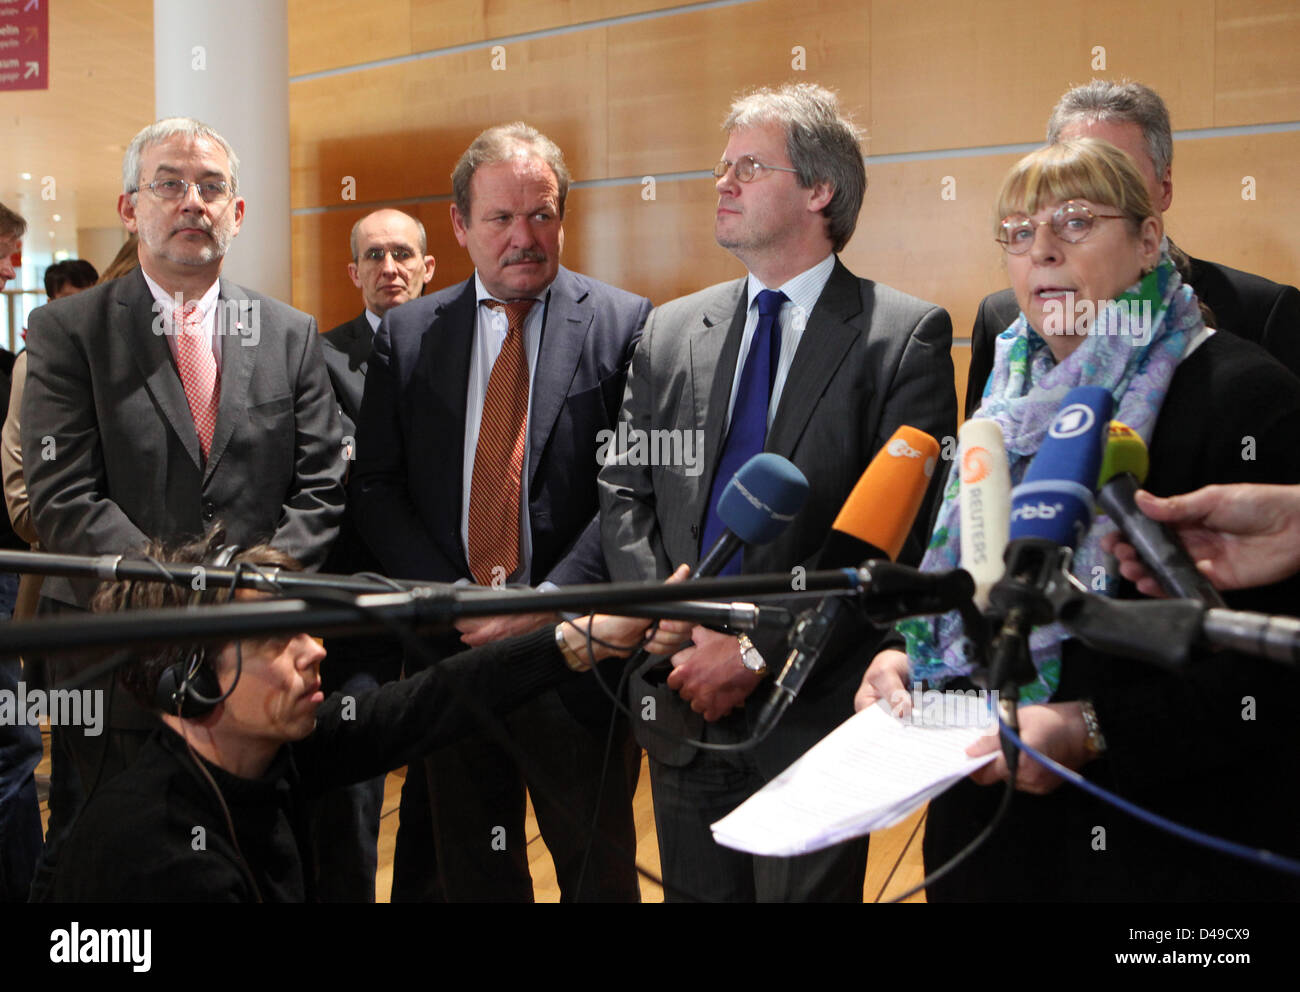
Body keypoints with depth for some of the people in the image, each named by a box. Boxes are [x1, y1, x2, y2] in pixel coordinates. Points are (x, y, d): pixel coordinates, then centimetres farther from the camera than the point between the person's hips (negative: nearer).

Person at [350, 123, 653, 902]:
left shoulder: (626, 325, -2)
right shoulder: (408, 334, 6)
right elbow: (376, 486, 3)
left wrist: (550, 601, -17)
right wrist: (447, 596, -10)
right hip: (450, 643, 3)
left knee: (598, 867, 10)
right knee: (467, 870, 16)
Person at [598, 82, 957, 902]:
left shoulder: (906, 336, -6)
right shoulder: (670, 333, 9)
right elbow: (624, 499, 7)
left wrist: (758, 650, -16)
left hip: (812, 711, -4)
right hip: (682, 703, 5)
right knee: (696, 891, 15)